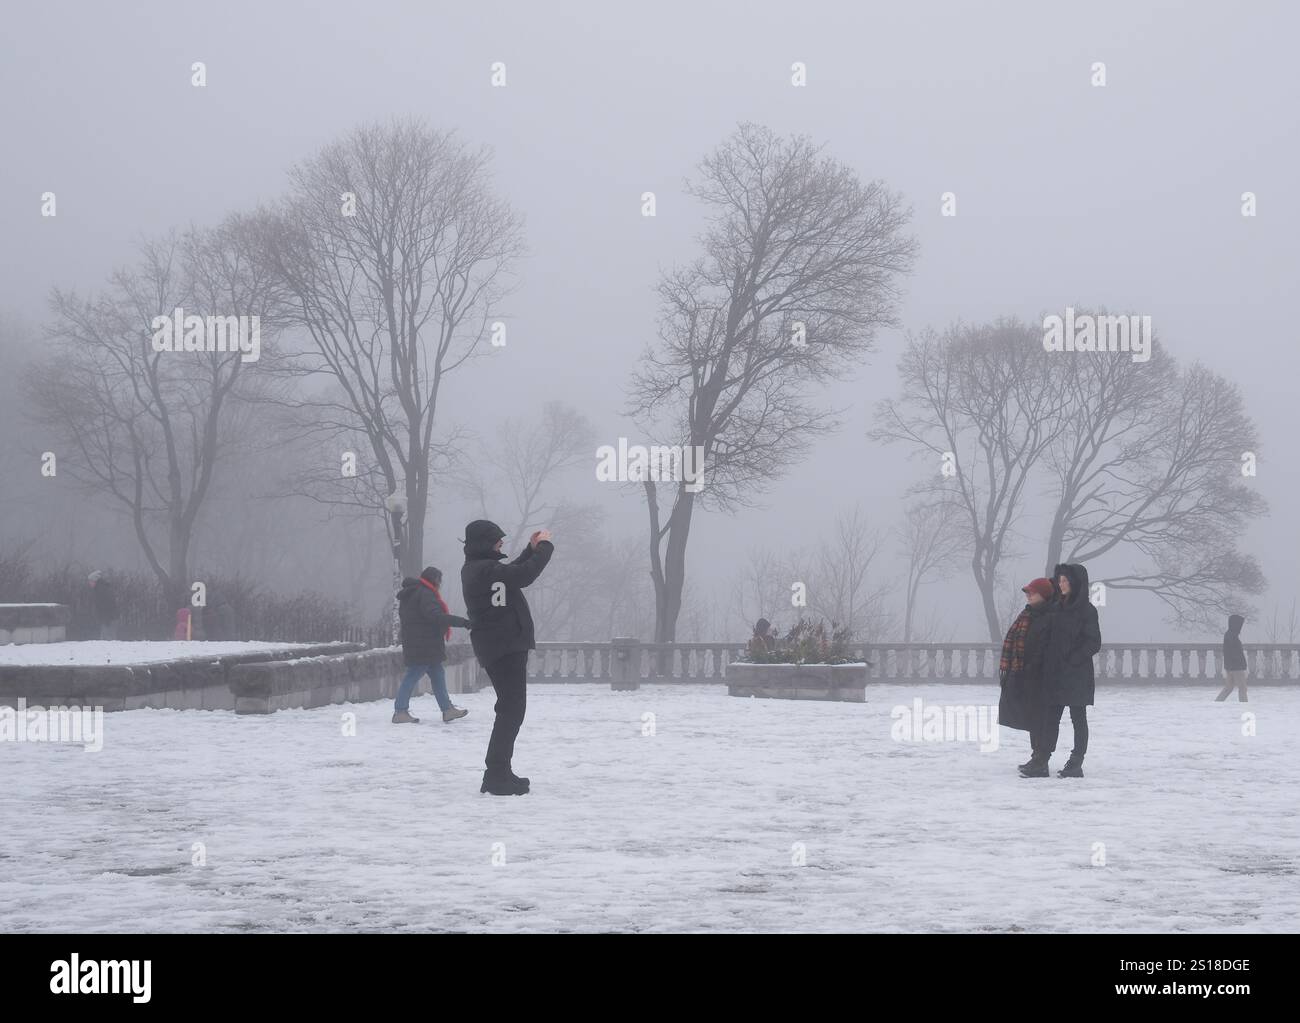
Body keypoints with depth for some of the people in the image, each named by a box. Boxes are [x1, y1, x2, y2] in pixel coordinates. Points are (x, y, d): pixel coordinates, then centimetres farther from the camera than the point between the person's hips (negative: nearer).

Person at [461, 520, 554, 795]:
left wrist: (532, 549, 21)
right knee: (511, 710, -10)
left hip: (497, 647, 11)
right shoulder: (485, 570, -18)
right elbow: (524, 575, -23)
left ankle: (499, 773, 21)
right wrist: (544, 546, -9)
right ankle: (497, 775, -13)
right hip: (506, 647, -11)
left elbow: (510, 573, 27)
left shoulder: (474, 569, 14)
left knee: (510, 710, 18)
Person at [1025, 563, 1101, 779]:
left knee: (1078, 719, 1)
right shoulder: (1056, 608, 13)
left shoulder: (1086, 610, -8)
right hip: (1054, 673, 7)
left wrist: (1072, 660, -16)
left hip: (1077, 675, -7)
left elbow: (1094, 643, -11)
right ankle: (1040, 762, 4)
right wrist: (1047, 663, 7)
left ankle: (1076, 764, 5)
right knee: (1050, 718, 5)